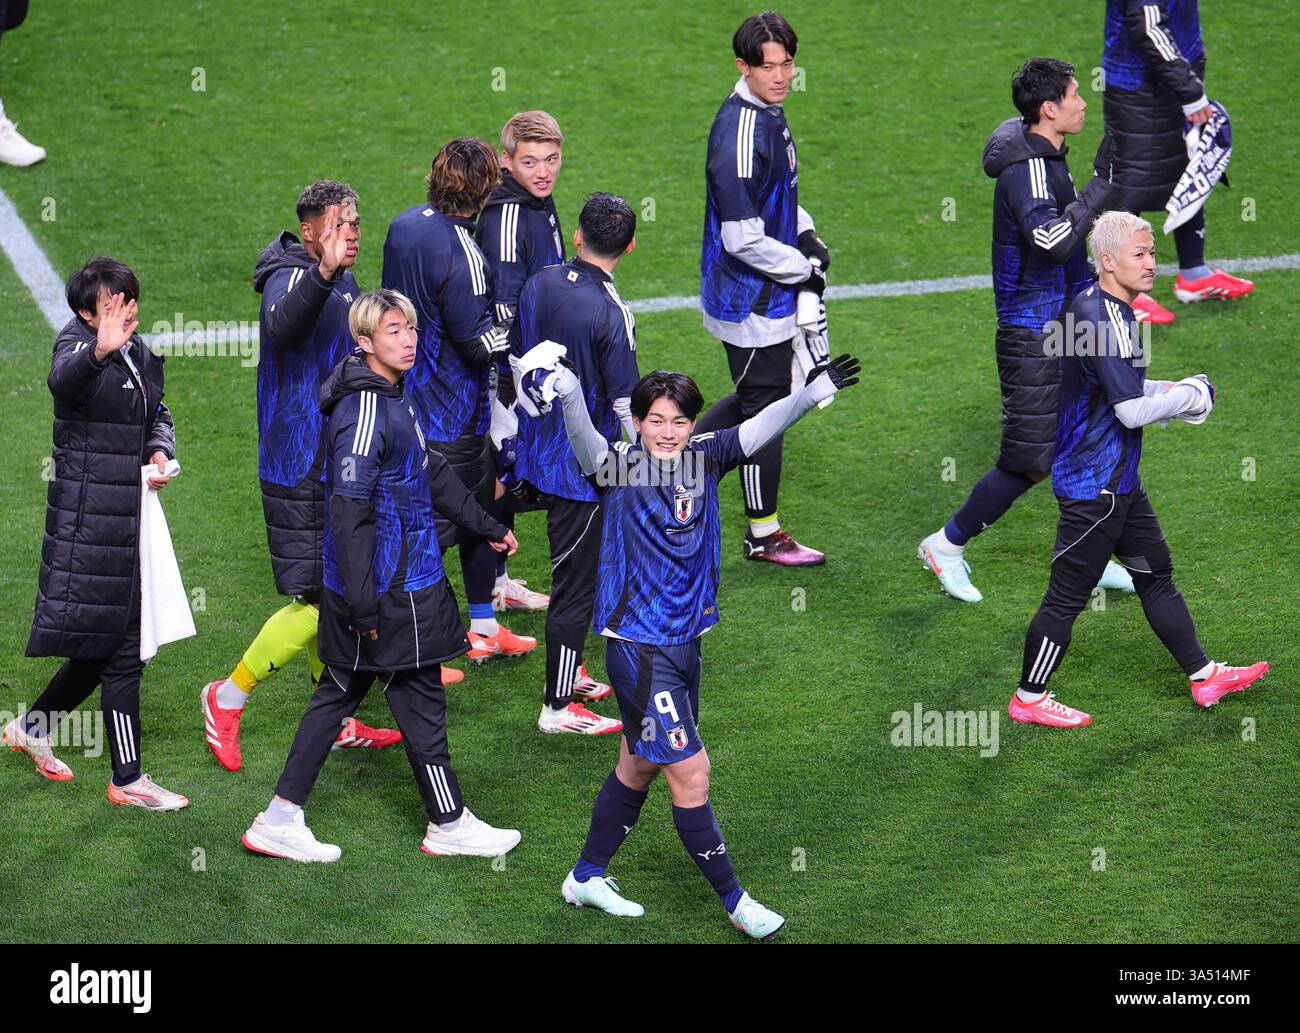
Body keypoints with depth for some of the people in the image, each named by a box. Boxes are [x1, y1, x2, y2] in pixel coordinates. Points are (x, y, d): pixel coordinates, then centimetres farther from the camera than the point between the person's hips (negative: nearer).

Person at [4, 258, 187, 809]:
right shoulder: (76, 342, -13)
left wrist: (160, 451, 3)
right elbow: (63, 379, -38)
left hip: (128, 513, 9)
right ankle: (128, 780, 2)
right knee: (121, 647, -6)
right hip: (89, 513, -9)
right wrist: (97, 353, -60)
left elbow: (158, 415, 26)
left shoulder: (139, 354, 11)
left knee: (108, 644, 16)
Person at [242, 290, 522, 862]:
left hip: (405, 577, 10)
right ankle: (448, 824, 18)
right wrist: (364, 606, -23)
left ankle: (280, 819, 16)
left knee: (339, 692, 13)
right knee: (420, 698, 4)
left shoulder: (395, 396, 10)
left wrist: (486, 526, 33)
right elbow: (349, 512, -24)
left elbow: (431, 471, 25)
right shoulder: (364, 411, -22)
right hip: (387, 591, -10)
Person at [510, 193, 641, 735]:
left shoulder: (538, 284, -2)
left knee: (573, 572, 23)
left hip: (537, 455, 7)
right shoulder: (609, 314, -23)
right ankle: (558, 706, 11)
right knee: (577, 584, 4)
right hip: (583, 465, -7)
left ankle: (570, 672, 36)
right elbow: (627, 405, -18)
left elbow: (517, 365, 8)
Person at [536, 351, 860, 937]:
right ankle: (733, 902, 9)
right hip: (638, 647, -7)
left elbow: (761, 427, 6)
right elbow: (583, 438, -31)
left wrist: (813, 390, -5)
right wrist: (566, 391, -51)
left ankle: (587, 877, 35)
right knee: (690, 774, -3)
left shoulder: (704, 459, 2)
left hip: (685, 641, 7)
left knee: (639, 767, 19)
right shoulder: (618, 464, -14)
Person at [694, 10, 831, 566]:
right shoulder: (740, 132, -25)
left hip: (770, 293, 9)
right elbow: (743, 239, -25)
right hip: (752, 300, -9)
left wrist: (806, 234, 6)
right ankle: (764, 535, 17)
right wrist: (803, 270, -14)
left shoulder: (768, 115, 6)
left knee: (756, 397, 22)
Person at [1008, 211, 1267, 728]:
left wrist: (1168, 390, 5)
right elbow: (1132, 411, -27)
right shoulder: (1102, 318, -25)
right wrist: (1193, 395, -12)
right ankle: (1027, 700, 11)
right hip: (1094, 485, -11)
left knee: (1156, 574, 17)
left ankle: (1203, 677, 27)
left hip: (1119, 481, 11)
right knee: (1068, 595, 0)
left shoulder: (1109, 310, 8)